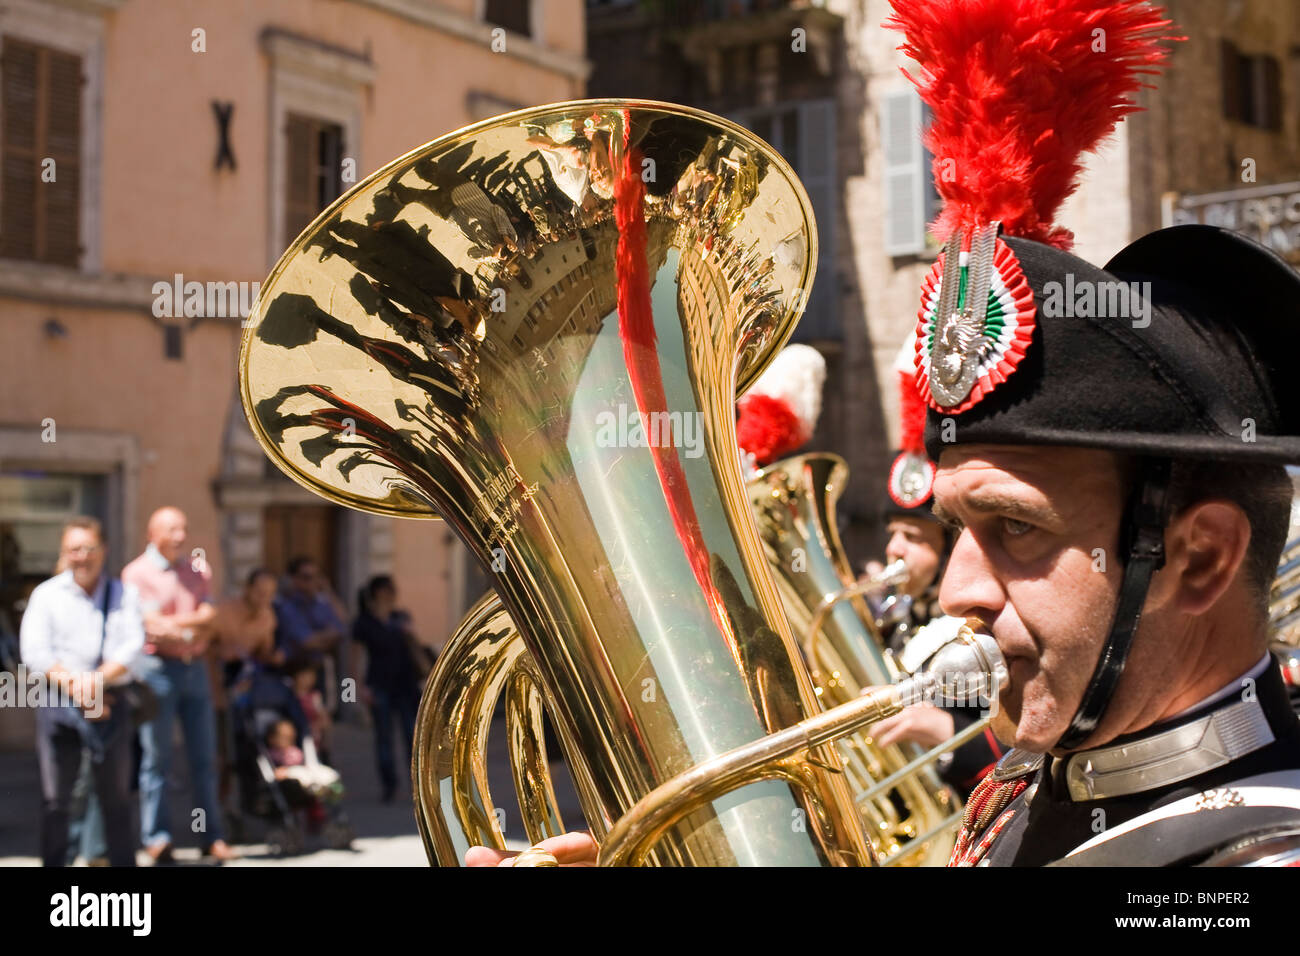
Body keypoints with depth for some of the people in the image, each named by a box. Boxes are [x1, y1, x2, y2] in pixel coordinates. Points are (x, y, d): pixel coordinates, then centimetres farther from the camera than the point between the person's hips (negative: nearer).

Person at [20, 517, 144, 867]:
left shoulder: (124, 595, 10)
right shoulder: (46, 594, 7)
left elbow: (132, 648, -2)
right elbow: (35, 653, -2)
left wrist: (97, 680, -17)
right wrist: (74, 688, -12)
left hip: (110, 704, 1)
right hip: (58, 706, -1)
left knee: (116, 797, 4)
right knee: (55, 798, 0)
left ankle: (124, 863, 12)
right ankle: (54, 864, 8)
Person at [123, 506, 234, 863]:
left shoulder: (198, 570, 15)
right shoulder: (137, 573, 0)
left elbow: (208, 617, 2)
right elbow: (150, 625, -10)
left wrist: (170, 625, -11)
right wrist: (191, 629, -5)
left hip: (195, 668, 4)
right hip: (158, 669, -4)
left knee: (204, 757, 5)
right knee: (156, 757, -4)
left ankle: (212, 837, 10)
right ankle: (157, 838, 3)